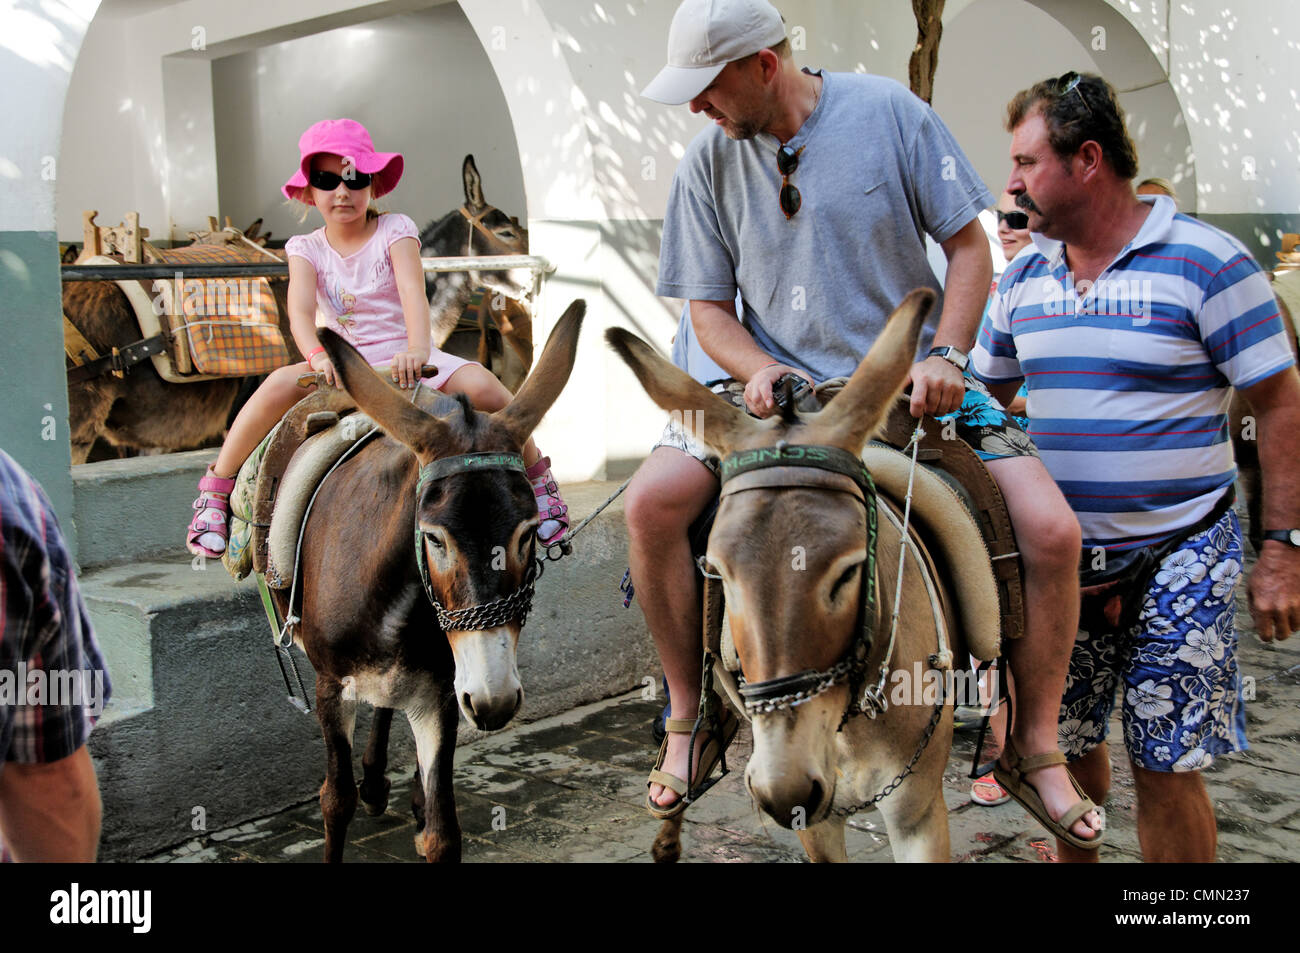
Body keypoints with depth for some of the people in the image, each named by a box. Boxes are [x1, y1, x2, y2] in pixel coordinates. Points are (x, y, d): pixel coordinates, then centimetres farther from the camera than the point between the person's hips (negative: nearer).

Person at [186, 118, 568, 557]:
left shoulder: (395, 230, -2)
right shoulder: (306, 249, 3)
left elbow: (412, 290, -19)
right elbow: (300, 311, -14)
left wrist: (418, 348, -39)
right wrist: (317, 356, -37)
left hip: (407, 359, -1)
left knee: (482, 386, -27)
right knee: (280, 384, -27)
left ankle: (538, 476, -6)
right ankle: (216, 489, -13)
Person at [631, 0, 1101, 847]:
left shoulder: (889, 111, -5)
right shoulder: (708, 160, 0)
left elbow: (969, 244, -1)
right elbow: (708, 306, 5)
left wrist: (945, 353, -16)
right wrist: (758, 369, -16)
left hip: (907, 380, -1)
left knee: (1051, 528, -19)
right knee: (650, 503, -22)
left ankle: (1036, 744, 4)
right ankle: (692, 713, 0)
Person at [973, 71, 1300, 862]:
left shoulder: (1206, 262, -10)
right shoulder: (1025, 277, 7)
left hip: (1177, 557, -5)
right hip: (1059, 554, 5)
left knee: (1166, 768, 0)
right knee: (1065, 745, 13)